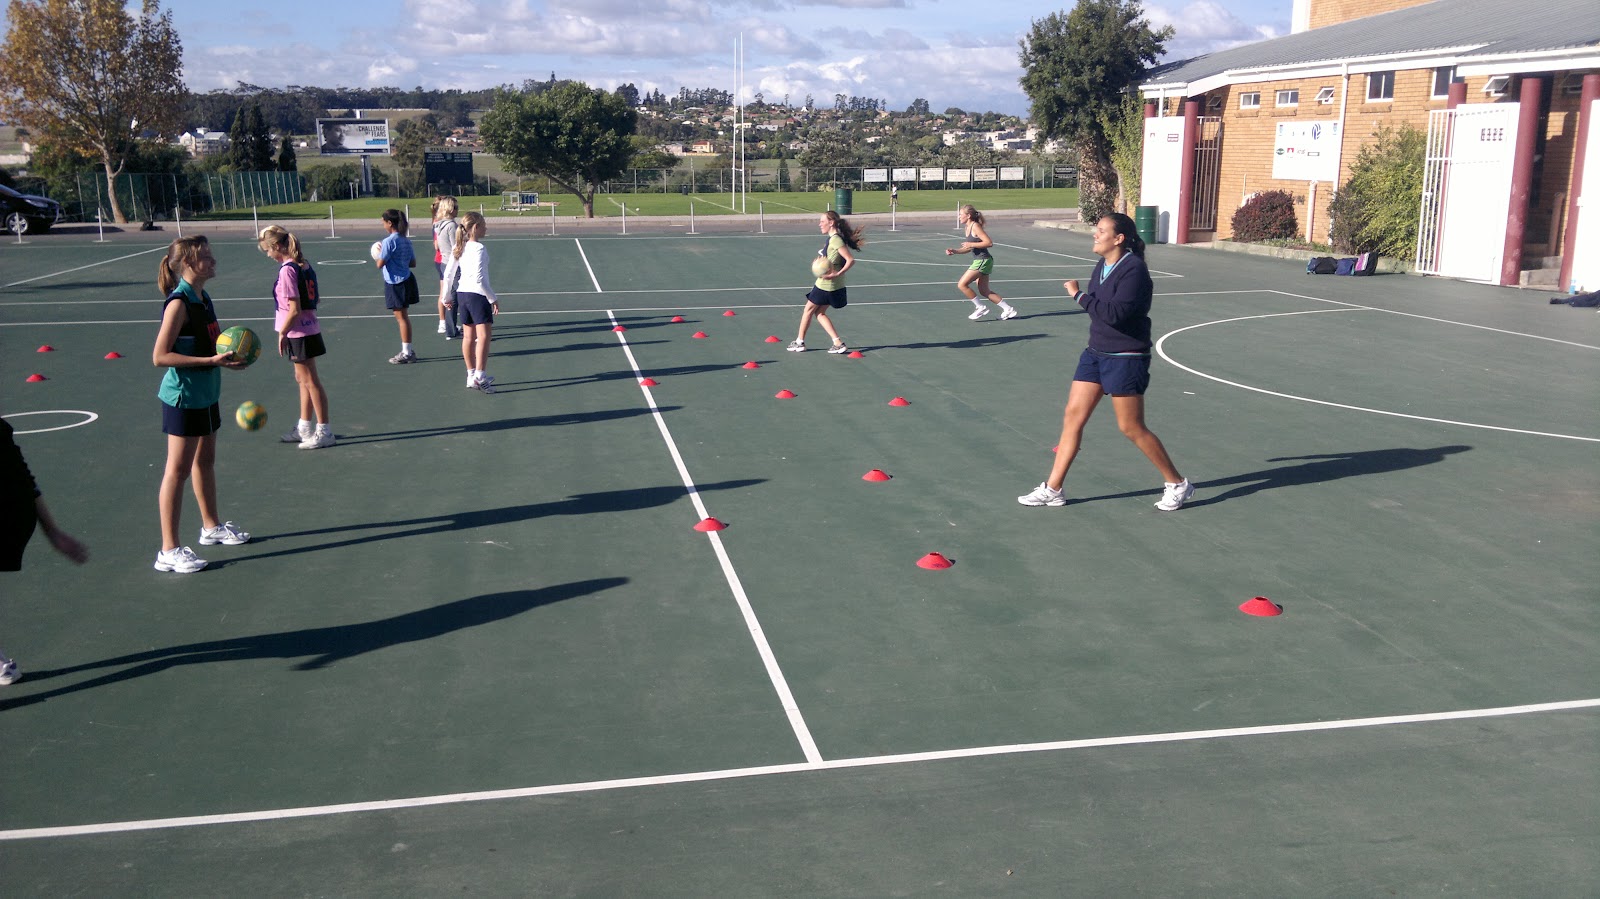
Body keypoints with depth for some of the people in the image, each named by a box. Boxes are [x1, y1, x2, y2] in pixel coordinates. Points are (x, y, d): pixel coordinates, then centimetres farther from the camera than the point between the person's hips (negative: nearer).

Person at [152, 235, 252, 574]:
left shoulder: (203, 298, 8)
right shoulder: (178, 303, -19)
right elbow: (160, 356, -22)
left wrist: (226, 356, 11)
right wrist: (211, 360, -26)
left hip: (206, 396, 9)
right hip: (183, 398, -9)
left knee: (205, 460, 21)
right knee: (178, 470, -3)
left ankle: (212, 526, 38)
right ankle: (169, 551, 3)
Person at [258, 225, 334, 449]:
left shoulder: (287, 270, -19)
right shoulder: (303, 265, 6)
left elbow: (294, 309, -22)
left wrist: (282, 333, -10)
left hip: (299, 332, -9)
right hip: (309, 328, 9)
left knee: (310, 381, -1)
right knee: (303, 378, 18)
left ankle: (324, 432, 7)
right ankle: (305, 428, 29)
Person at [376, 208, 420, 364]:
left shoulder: (389, 241, -17)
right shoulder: (406, 241, 7)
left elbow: (380, 265, -17)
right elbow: (413, 263, 12)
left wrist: (380, 255, 2)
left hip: (396, 283, -8)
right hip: (406, 280, 8)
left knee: (401, 317, -2)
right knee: (403, 316, 15)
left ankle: (406, 353, 4)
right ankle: (408, 351, 21)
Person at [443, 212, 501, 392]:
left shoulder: (459, 248, 8)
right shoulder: (479, 248, -15)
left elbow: (448, 274, 11)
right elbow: (479, 278, -20)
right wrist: (493, 298, -14)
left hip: (461, 294, 8)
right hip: (478, 295, -8)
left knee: (468, 336, 13)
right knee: (483, 335, -8)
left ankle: (471, 375, 20)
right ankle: (480, 376, -16)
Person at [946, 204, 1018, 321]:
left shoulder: (975, 226, -15)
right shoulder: (967, 228, 13)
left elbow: (989, 243, -21)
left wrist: (971, 244, -20)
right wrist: (955, 251, 9)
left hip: (983, 261, -10)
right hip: (979, 261, 10)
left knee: (962, 285, -11)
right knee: (984, 291, 12)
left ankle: (981, 307, -1)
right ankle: (1008, 309, 17)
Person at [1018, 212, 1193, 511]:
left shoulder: (1134, 270, -18)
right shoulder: (1101, 267, 9)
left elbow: (1115, 313, -29)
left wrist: (1079, 295, -23)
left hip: (1125, 360, -8)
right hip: (1095, 353, 8)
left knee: (1132, 429, -1)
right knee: (1073, 416, 4)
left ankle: (1178, 484, 16)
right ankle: (1052, 490, 9)